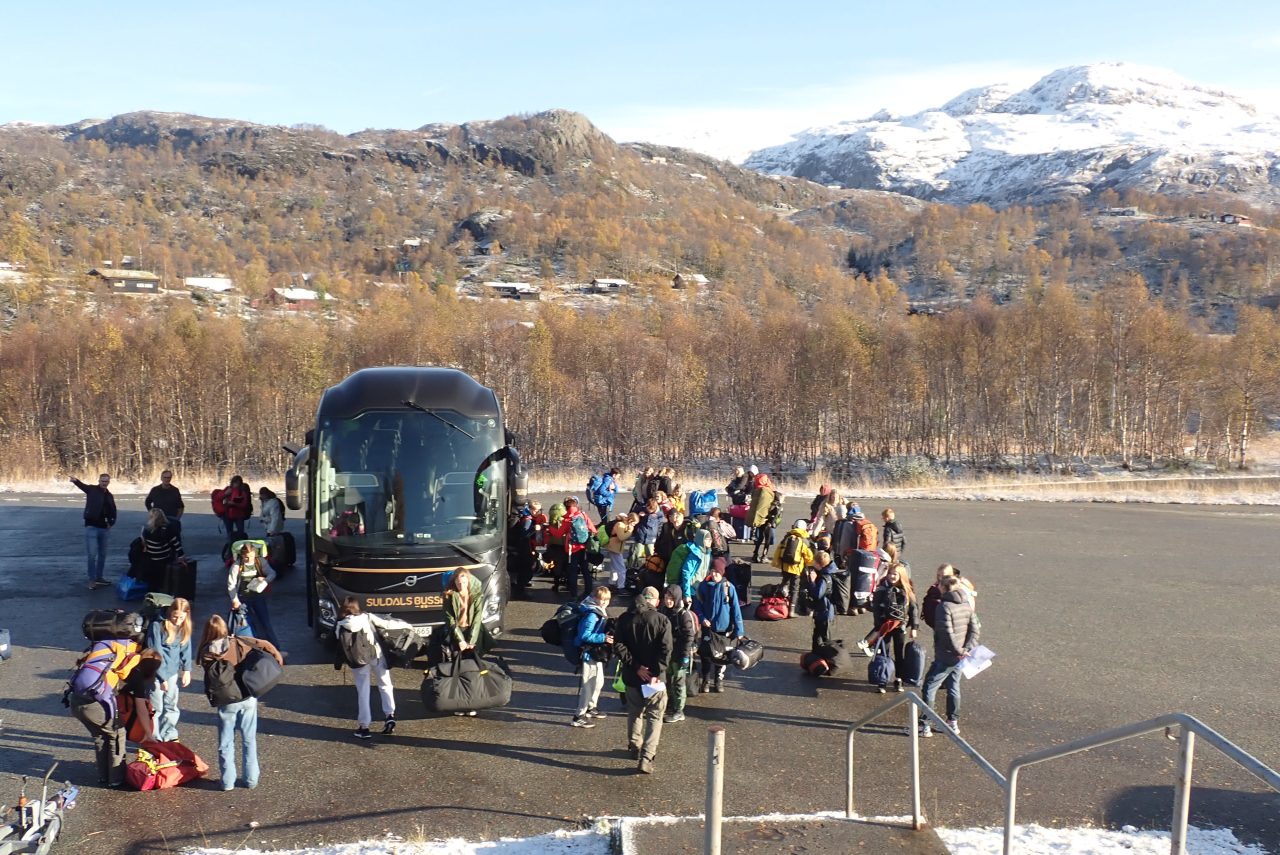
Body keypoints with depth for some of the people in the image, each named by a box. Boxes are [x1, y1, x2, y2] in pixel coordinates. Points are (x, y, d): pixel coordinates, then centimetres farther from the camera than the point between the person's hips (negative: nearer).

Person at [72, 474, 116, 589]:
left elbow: (113, 511, 19)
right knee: (92, 554, -8)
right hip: (91, 527, -6)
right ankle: (92, 580, -1)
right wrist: (76, 481, -42)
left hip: (104, 528, 6)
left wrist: (111, 522, 3)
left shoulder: (109, 496, 11)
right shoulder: (92, 489, -2)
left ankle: (99, 578, 22)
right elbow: (83, 486, -22)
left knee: (102, 554, 12)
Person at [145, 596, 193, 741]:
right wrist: (162, 677, -15)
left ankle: (170, 738, 26)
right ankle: (154, 741, 13)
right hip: (157, 673, -5)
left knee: (171, 706, 15)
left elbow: (185, 648, 6)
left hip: (173, 672, 5)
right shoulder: (157, 626, -17)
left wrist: (186, 670, -4)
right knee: (156, 708, 1)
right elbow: (155, 653, -16)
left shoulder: (184, 628, 0)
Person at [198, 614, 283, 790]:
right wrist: (278, 658, 8)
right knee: (249, 740, 13)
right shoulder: (237, 642, -7)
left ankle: (228, 781, 16)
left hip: (226, 702, -1)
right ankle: (251, 779, 17)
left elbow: (209, 680, -7)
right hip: (248, 698, 1)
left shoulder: (206, 653, -10)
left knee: (226, 743, 13)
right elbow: (265, 645, -7)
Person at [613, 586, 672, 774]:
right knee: (654, 716, 4)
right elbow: (665, 650, -17)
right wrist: (657, 673, -15)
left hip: (631, 676, 3)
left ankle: (635, 747, 36)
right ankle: (646, 757, -7)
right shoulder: (662, 620, -7)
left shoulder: (625, 619, 1)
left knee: (634, 713, 22)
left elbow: (618, 646, -8)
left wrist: (635, 667, -10)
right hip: (654, 677, -3)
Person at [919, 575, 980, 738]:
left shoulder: (945, 606, -18)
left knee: (929, 687, 1)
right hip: (959, 657, 8)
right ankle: (953, 723, 27)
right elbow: (975, 630, 3)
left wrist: (959, 651, -15)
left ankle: (924, 725, 2)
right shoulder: (967, 605, 6)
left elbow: (947, 634, -24)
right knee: (953, 688, 20)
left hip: (945, 656, -8)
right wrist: (967, 649, -5)